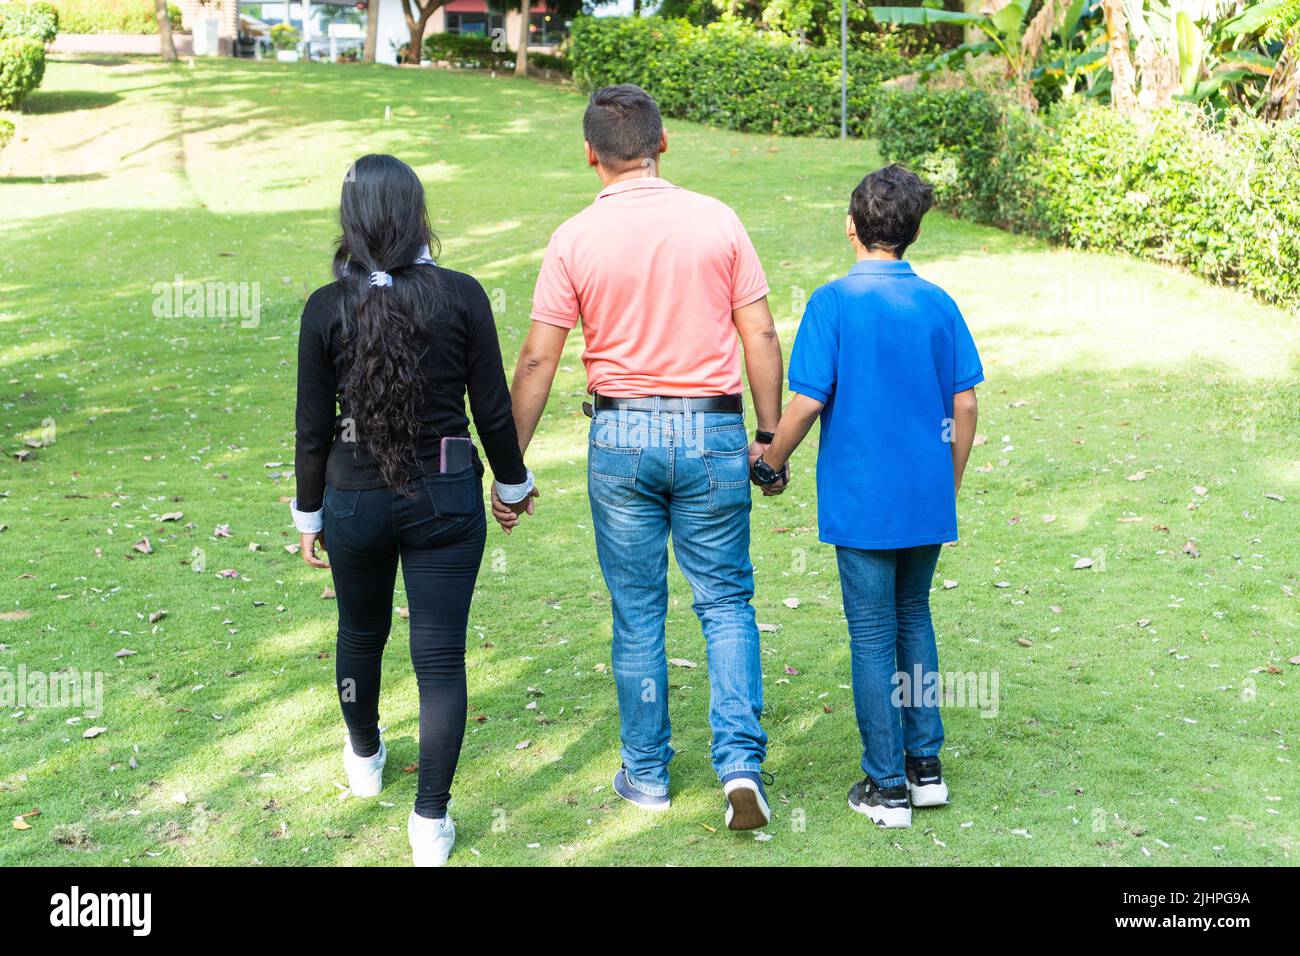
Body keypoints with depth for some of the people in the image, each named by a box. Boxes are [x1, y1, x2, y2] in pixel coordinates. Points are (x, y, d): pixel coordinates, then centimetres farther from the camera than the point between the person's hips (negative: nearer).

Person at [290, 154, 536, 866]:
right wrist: (513, 482, 13)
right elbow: (492, 408, -4)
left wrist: (309, 514, 10)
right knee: (441, 656, 5)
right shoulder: (461, 295, -10)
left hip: (355, 500, 1)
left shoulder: (327, 308, -9)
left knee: (361, 633, 24)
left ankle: (364, 756, 48)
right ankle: (430, 820, 6)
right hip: (446, 498, -1)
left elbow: (314, 427, -3)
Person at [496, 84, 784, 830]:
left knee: (638, 613, 11)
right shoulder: (718, 221, -2)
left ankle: (647, 773, 22)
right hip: (712, 432, 0)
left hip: (622, 434, 0)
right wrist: (770, 436, 8)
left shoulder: (576, 239, -5)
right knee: (726, 602, 12)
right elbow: (761, 337, -2)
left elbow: (538, 361, -4)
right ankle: (741, 762, 1)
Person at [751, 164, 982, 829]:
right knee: (914, 619, 20)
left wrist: (771, 463, 3)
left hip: (863, 500, -4)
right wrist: (949, 486, 15)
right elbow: (965, 407, 3)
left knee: (873, 637, 5)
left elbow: (807, 403, -14)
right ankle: (925, 766, 25)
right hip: (929, 499, 4)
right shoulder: (939, 304, 2)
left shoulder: (834, 302, -11)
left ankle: (887, 787, 13)